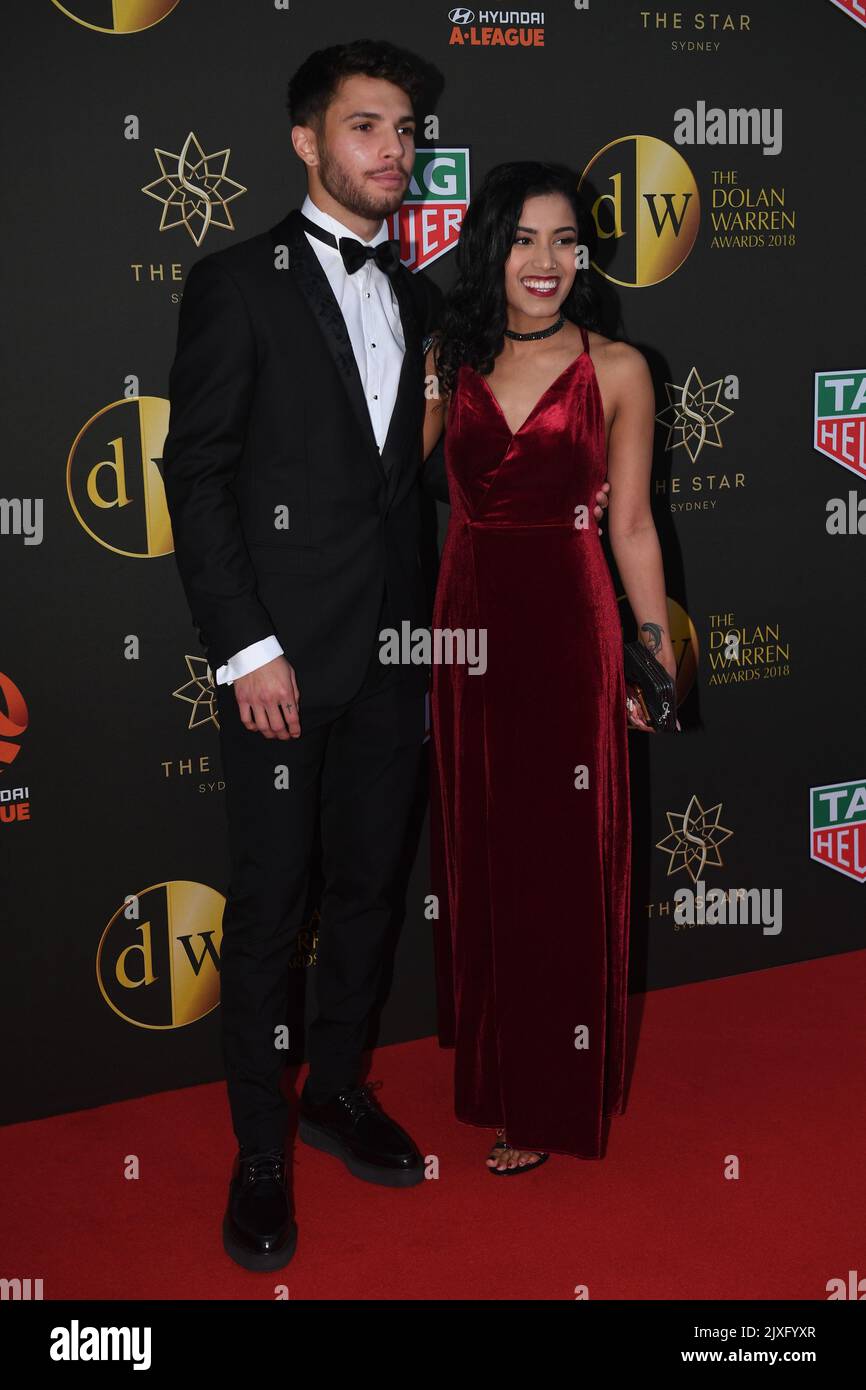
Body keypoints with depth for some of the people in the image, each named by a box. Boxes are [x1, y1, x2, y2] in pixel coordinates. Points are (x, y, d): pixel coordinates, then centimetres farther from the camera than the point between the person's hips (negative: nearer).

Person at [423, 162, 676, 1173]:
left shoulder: (616, 370, -2)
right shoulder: (448, 362, 6)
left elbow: (632, 527, -1)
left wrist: (655, 642, -4)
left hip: (567, 624, -3)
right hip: (467, 616, 4)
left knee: (559, 856, 3)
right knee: (475, 841, 14)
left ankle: (546, 1101, 17)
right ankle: (482, 1050, 34)